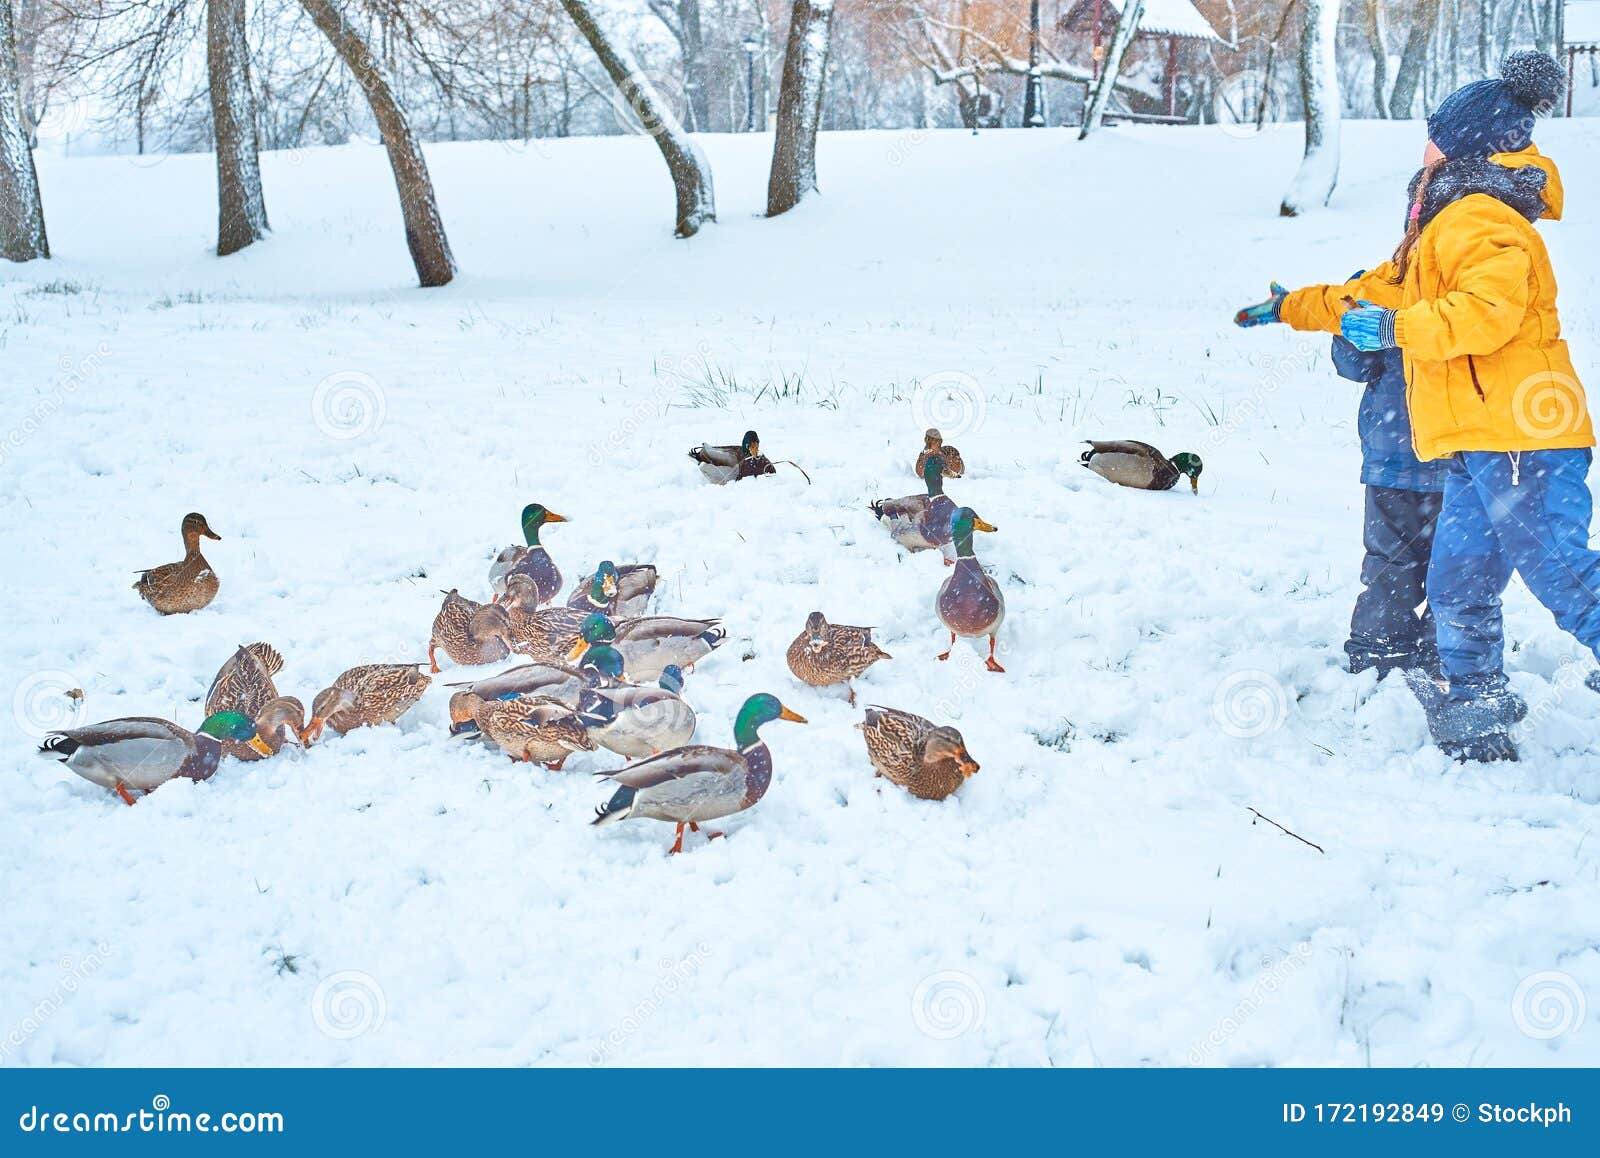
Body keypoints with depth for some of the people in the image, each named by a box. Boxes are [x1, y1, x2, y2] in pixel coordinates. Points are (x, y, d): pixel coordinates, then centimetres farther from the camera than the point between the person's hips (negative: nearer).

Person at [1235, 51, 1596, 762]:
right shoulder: (1446, 225, 25)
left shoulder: (1481, 219, -10)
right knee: (1460, 583, 11)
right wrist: (1293, 308, 42)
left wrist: (1398, 328, -21)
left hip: (1518, 437, -11)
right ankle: (1475, 718, 17)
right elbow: (1378, 293, 37)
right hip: (1477, 444, 11)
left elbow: (1490, 309, -27)